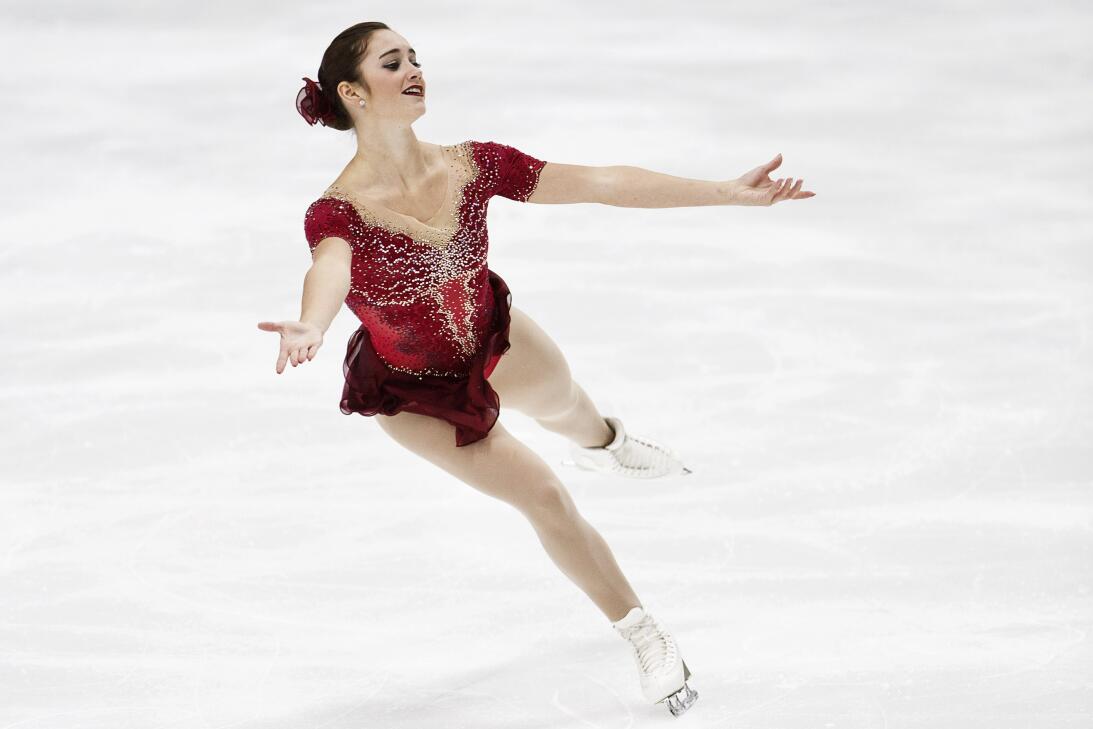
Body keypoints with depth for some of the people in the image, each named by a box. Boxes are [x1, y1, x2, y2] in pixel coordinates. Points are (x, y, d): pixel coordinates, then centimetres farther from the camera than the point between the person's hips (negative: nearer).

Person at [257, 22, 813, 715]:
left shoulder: (474, 166, -24)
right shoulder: (339, 211, -37)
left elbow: (602, 183, -21)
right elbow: (330, 270, -59)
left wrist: (727, 192, -22)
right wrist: (310, 327, -83)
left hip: (491, 339, 5)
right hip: (414, 390, -4)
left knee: (561, 400, 32)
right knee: (545, 496, 1)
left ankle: (603, 439, 74)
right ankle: (647, 637, 25)